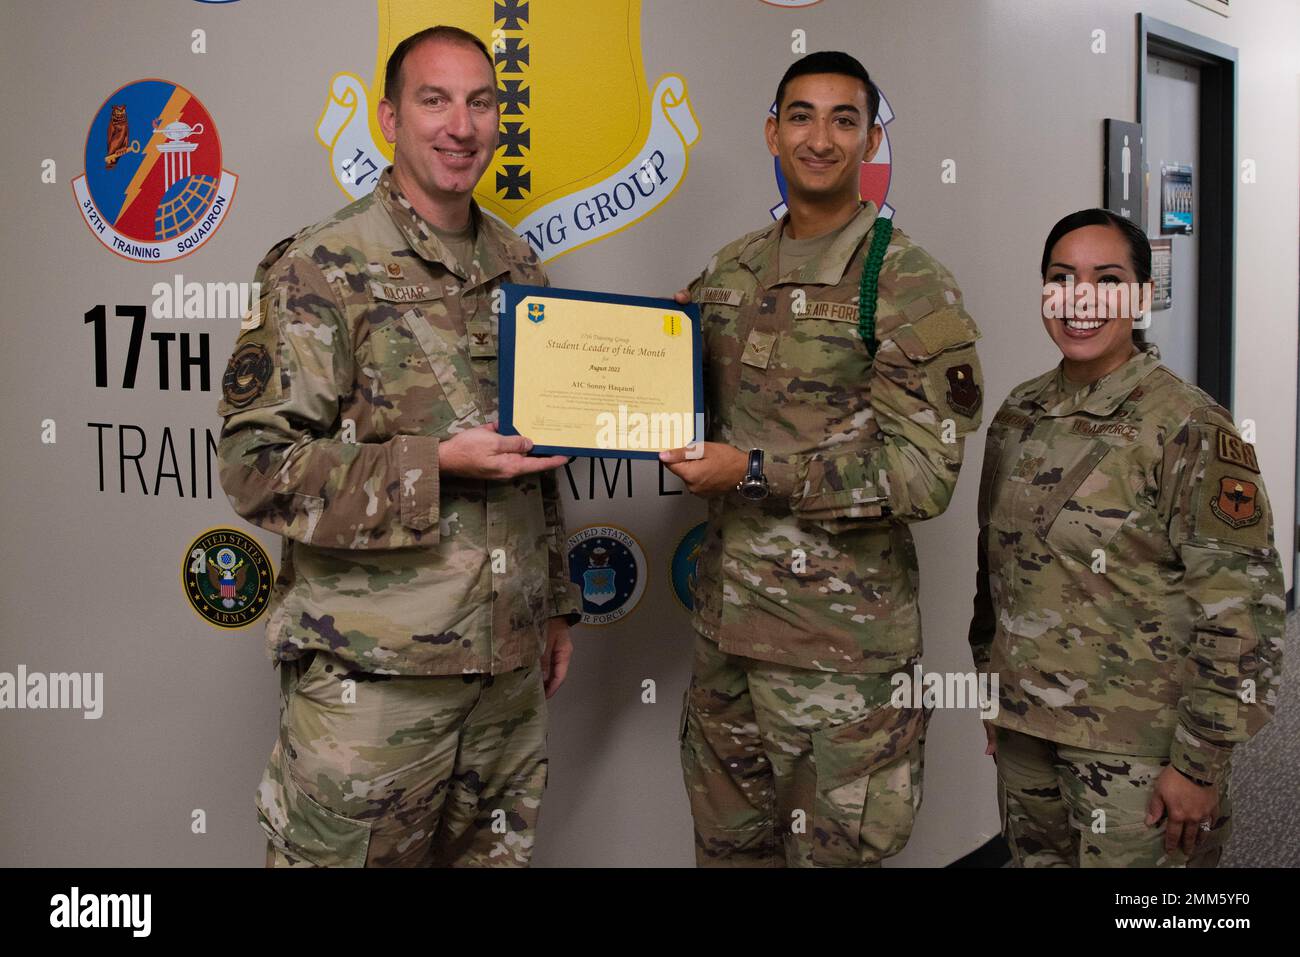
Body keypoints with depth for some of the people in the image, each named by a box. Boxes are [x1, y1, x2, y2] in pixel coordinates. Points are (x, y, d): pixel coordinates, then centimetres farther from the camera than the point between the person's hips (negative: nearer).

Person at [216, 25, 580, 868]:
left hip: (510, 664, 6)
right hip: (371, 670, -5)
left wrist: (557, 602, 18)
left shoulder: (521, 269, 11)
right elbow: (257, 464, -13)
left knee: (497, 852, 17)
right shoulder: (324, 268, -8)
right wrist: (436, 464, -21)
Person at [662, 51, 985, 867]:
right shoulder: (729, 272, 9)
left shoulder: (912, 287, -10)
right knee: (727, 841, 20)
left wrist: (756, 472, -20)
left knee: (830, 848, 10)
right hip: (725, 617, 6)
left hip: (842, 639, -6)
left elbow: (923, 473, -16)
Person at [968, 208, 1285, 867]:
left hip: (1135, 749, -5)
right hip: (1022, 731, 5)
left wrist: (1201, 764, -14)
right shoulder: (1018, 416, 4)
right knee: (1035, 860, 18)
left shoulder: (1190, 429, -13)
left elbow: (1238, 612, -14)